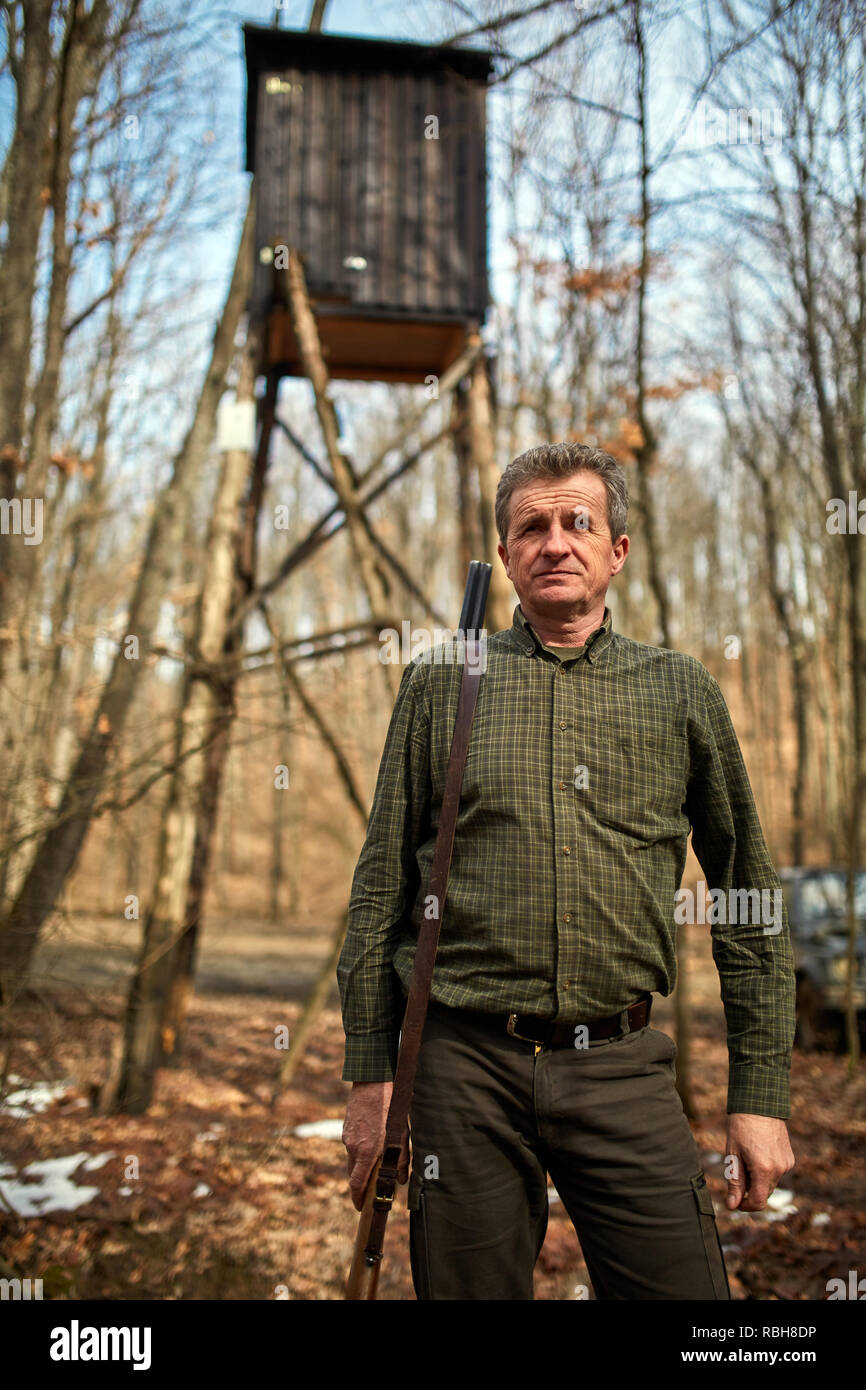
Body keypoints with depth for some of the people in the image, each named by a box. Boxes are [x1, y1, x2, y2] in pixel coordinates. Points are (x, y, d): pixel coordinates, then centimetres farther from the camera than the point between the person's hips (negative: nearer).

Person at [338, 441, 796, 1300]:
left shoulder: (681, 692, 7)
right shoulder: (440, 684, 5)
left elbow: (750, 906, 9)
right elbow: (380, 891, 7)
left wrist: (760, 1093, 5)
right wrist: (371, 1076, 4)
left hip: (623, 1070, 1)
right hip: (468, 1066, 0)